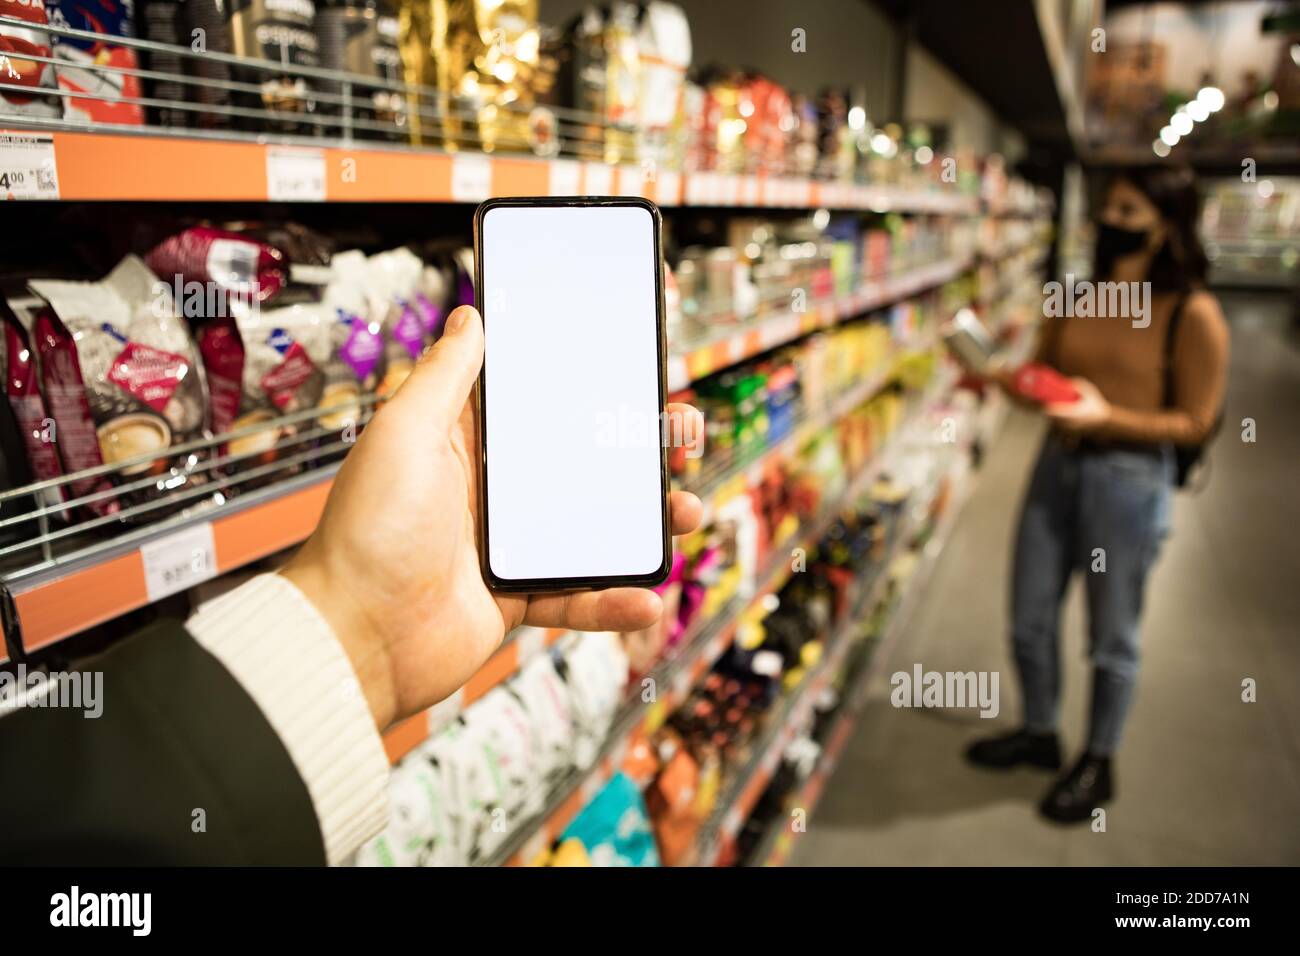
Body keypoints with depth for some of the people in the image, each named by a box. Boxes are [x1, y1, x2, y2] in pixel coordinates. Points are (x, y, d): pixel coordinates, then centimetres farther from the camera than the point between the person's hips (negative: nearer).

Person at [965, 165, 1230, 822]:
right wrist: (999, 376, -11)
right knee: (1030, 619, 16)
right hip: (1057, 465, 6)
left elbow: (1195, 422, -11)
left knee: (1110, 637, 11)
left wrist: (1107, 418, -24)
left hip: (1130, 480, -5)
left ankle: (1098, 766, 33)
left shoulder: (1192, 315, -13)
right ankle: (1038, 733, 40)